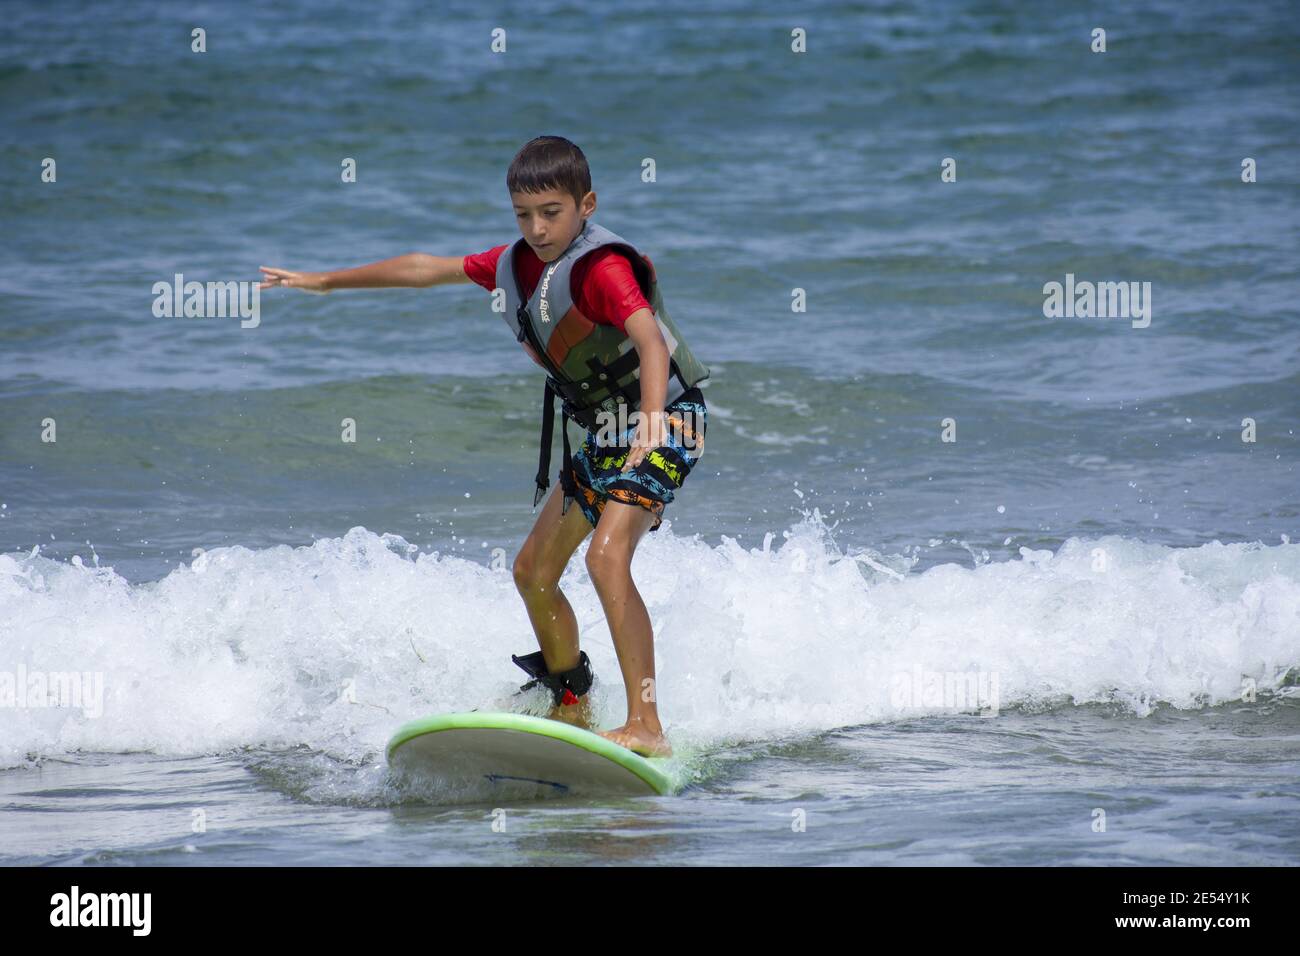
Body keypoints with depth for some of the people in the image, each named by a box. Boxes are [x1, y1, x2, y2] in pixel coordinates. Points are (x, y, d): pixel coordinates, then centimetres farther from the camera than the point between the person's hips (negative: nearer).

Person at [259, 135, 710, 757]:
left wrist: (651, 417, -57)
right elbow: (429, 269, 17)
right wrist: (325, 281, 26)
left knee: (606, 556, -28)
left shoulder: (602, 268, -23)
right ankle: (573, 711, 34)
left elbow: (649, 340, -39)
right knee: (533, 571, 15)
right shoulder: (516, 265, 4)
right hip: (601, 432, 10)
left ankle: (646, 729, -32)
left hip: (664, 423, -10)